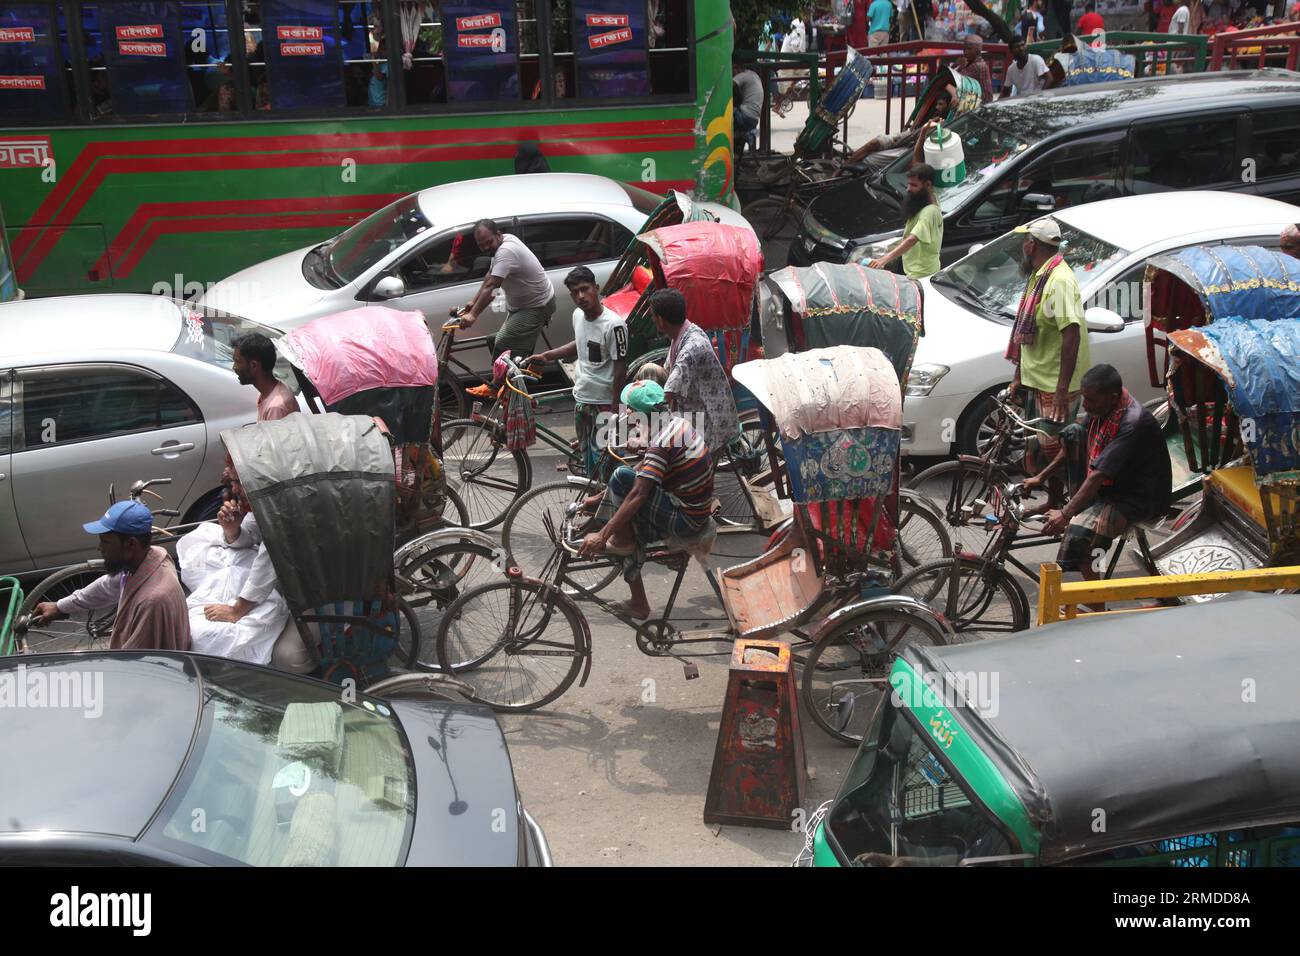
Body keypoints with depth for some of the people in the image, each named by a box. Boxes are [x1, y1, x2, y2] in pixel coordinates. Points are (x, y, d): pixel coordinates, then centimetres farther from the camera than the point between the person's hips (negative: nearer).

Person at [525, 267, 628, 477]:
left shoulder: (613, 325, -21)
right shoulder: (578, 315, 2)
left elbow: (620, 369, -18)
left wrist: (615, 409, -18)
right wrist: (546, 355, 17)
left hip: (603, 402, -8)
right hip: (581, 398, 8)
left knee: (602, 456, -2)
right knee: (586, 453, 20)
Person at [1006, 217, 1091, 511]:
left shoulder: (1060, 281, -20)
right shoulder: (1039, 276, 11)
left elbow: (1071, 335, -26)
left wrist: (1062, 390, -28)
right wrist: (1018, 376, 19)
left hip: (1055, 387, -10)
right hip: (1036, 380, 10)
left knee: (1051, 450, -2)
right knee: (1036, 446, 16)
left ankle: (1055, 505, 11)